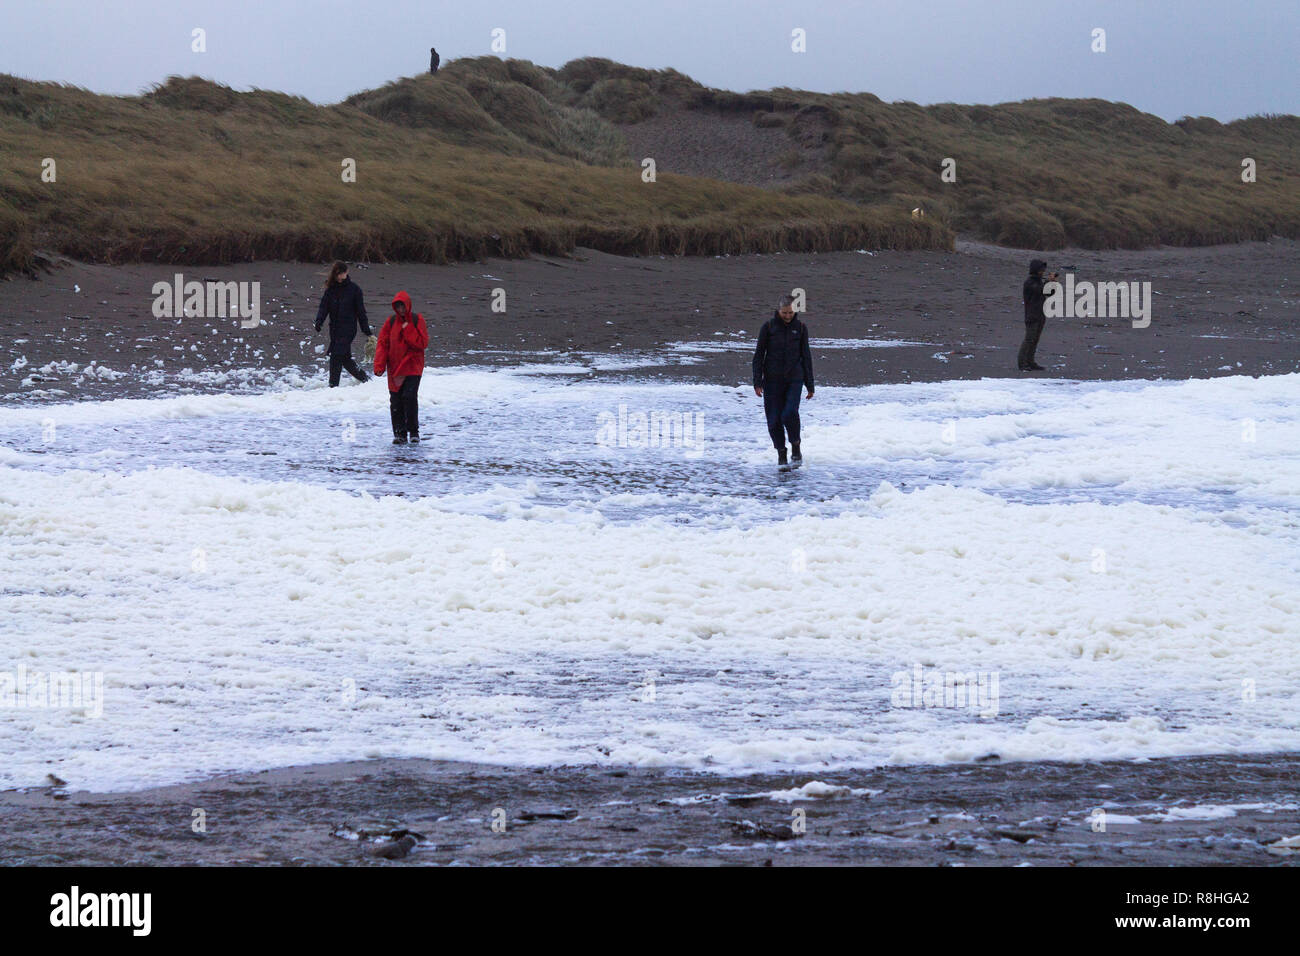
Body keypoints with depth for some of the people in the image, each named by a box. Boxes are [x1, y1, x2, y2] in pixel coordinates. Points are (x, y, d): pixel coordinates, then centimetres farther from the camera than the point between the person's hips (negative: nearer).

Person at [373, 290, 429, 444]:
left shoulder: (417, 320, 0)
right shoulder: (392, 321, 7)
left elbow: (422, 343, -9)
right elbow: (382, 343, 5)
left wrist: (407, 329, -14)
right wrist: (379, 365, -6)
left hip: (412, 367, -3)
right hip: (395, 368, 3)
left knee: (409, 396, -15)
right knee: (395, 401, 0)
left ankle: (413, 431, -3)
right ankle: (400, 433, 8)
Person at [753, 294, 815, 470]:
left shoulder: (800, 328, 4)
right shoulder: (768, 327, 0)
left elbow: (806, 357, 9)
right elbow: (759, 355, 2)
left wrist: (810, 385, 8)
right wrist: (757, 382, -6)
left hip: (794, 379, 0)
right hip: (772, 380, 0)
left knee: (789, 414, -19)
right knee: (774, 420, -3)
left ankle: (796, 449, 2)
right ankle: (781, 454, 12)